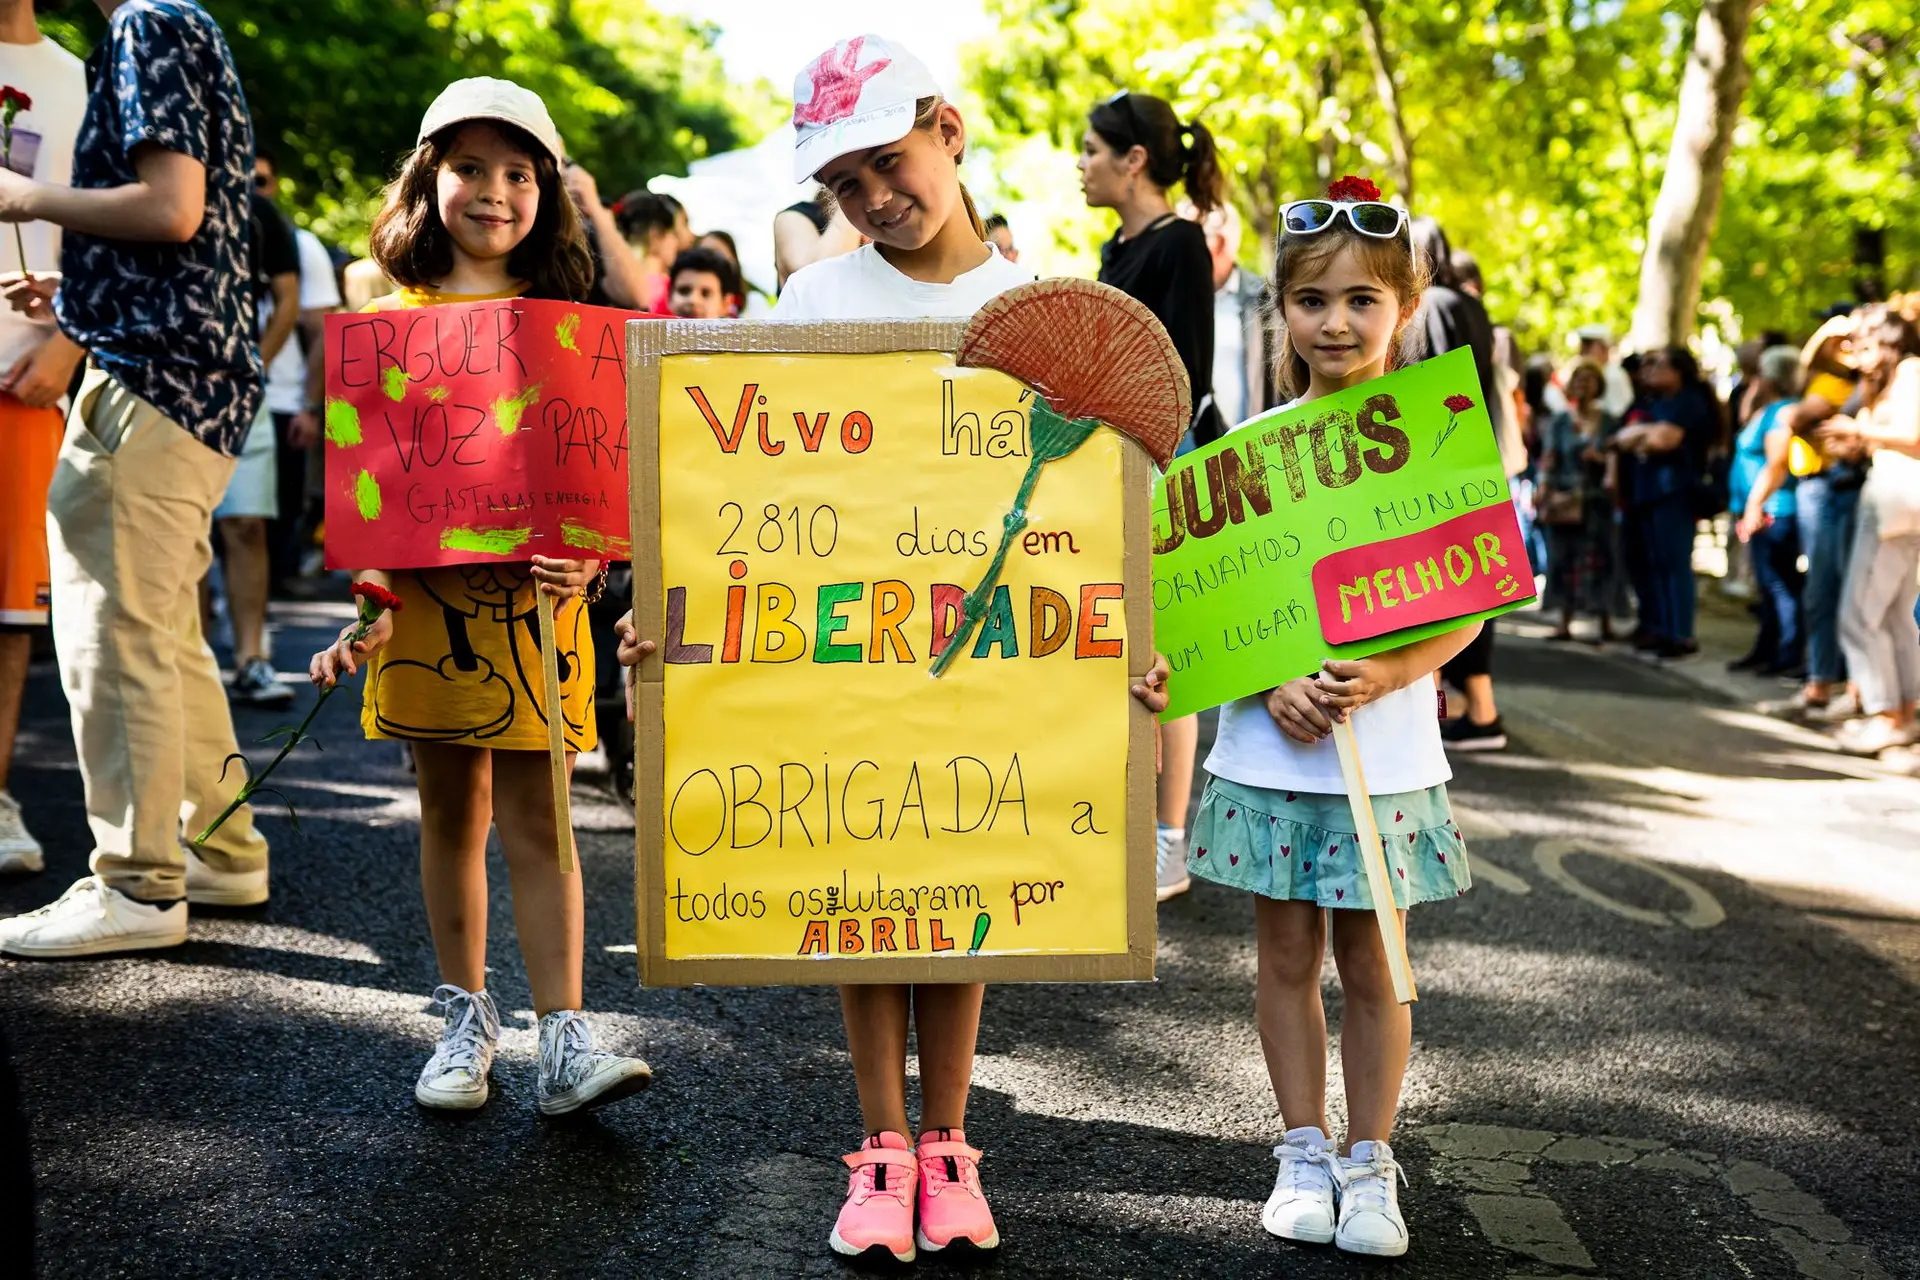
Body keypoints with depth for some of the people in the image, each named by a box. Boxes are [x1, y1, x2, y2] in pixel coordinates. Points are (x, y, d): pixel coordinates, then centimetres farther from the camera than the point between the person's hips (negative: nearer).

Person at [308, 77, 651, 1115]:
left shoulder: (566, 325, 4)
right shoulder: (391, 321, 5)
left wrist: (581, 558, -18)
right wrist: (404, 578, -9)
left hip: (536, 603, -1)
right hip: (426, 598, 2)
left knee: (533, 822, -3)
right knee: (450, 814, 12)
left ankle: (564, 1040, -2)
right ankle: (466, 1020, 24)